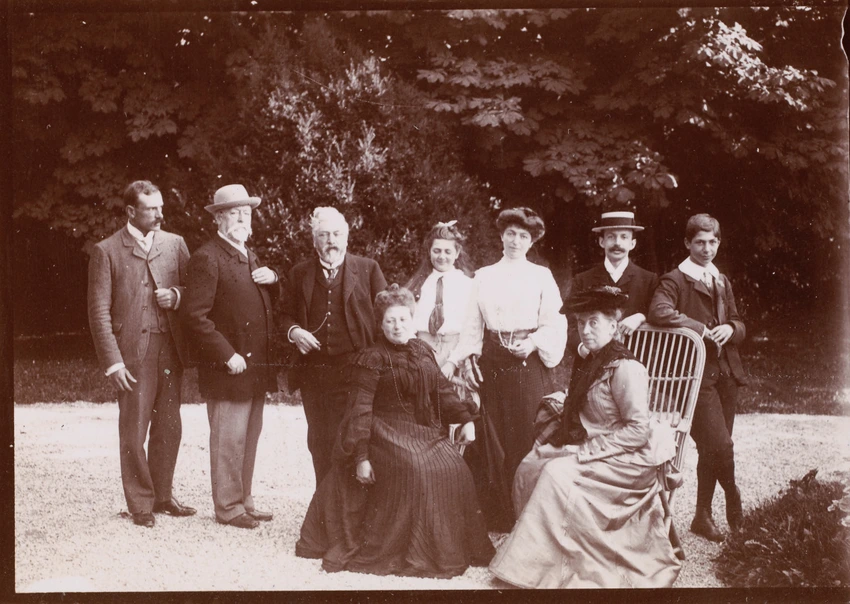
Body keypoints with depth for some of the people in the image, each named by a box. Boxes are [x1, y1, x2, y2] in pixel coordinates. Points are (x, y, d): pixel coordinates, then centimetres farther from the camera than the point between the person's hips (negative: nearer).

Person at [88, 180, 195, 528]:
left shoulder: (174, 244, 10)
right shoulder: (107, 251, -1)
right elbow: (99, 312, -4)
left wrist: (176, 295, -9)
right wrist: (113, 362, -11)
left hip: (170, 348, 4)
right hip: (133, 352, -4)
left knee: (169, 428, 9)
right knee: (134, 431, 0)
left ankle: (162, 496, 23)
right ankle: (140, 504, 12)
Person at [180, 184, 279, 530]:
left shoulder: (249, 257, 17)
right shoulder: (207, 258, -12)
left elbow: (268, 304, 25)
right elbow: (194, 315, -19)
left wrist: (272, 279, 3)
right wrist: (228, 356, -20)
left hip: (256, 367, 9)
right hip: (228, 368, -9)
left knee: (250, 437, 15)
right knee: (228, 439, -2)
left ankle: (243, 501, 25)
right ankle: (228, 507, 9)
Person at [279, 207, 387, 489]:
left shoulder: (368, 269, 5)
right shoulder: (300, 273, 11)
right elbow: (285, 315, 17)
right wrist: (293, 331, -5)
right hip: (314, 373, 3)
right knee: (321, 441, 8)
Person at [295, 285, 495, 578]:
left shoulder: (423, 351, 13)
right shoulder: (371, 359, -6)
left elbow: (443, 390, 17)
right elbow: (360, 410, -10)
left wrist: (466, 419, 3)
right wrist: (360, 456, -16)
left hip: (426, 433, 6)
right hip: (388, 433, -6)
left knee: (454, 469, -15)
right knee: (415, 469, -31)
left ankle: (447, 549, -1)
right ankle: (409, 551, -17)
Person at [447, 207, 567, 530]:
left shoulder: (541, 275, 5)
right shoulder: (483, 276, 12)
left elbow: (555, 324, 0)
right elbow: (473, 325, 12)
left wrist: (534, 343, -17)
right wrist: (469, 358, -1)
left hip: (529, 362, -2)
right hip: (492, 364, 2)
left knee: (528, 435, -4)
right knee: (494, 439, 2)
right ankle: (498, 514, 10)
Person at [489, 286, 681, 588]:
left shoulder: (625, 369, -15)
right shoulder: (592, 364, 13)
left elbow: (638, 430, -21)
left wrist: (584, 450, -22)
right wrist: (564, 406, -1)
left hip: (627, 460, -8)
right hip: (592, 452, 8)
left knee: (559, 473, -27)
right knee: (530, 466, -12)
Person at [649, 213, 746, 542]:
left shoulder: (723, 282, 19)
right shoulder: (674, 280, -5)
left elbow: (739, 324, 22)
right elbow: (659, 312, -24)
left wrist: (730, 329, -2)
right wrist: (702, 329, -19)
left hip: (726, 371, 7)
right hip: (698, 374, -7)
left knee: (712, 449, 10)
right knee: (720, 444, -14)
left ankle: (703, 516, 21)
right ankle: (733, 498, 11)